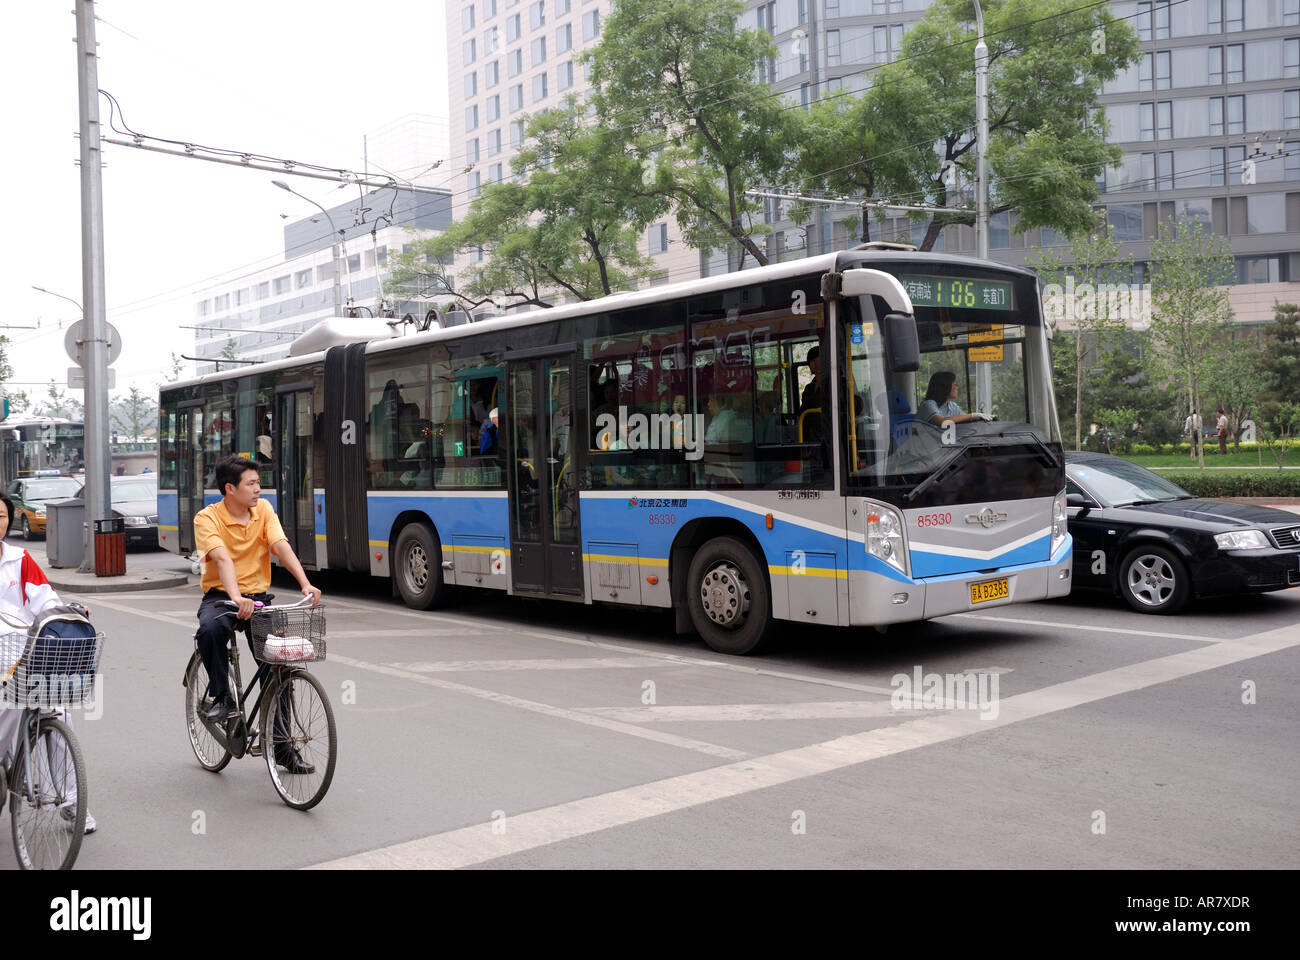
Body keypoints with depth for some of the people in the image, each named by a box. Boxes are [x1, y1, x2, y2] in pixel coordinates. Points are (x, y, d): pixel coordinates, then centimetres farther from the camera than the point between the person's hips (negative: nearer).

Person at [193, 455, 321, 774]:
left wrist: (305, 584, -28)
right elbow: (222, 558, -27)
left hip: (257, 596, 3)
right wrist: (235, 597, -43)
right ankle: (221, 697, -14)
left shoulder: (263, 510, 1)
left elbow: (281, 547, -12)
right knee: (210, 629, -37)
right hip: (220, 595, -3)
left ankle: (282, 745, 2)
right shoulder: (207, 518, -11)